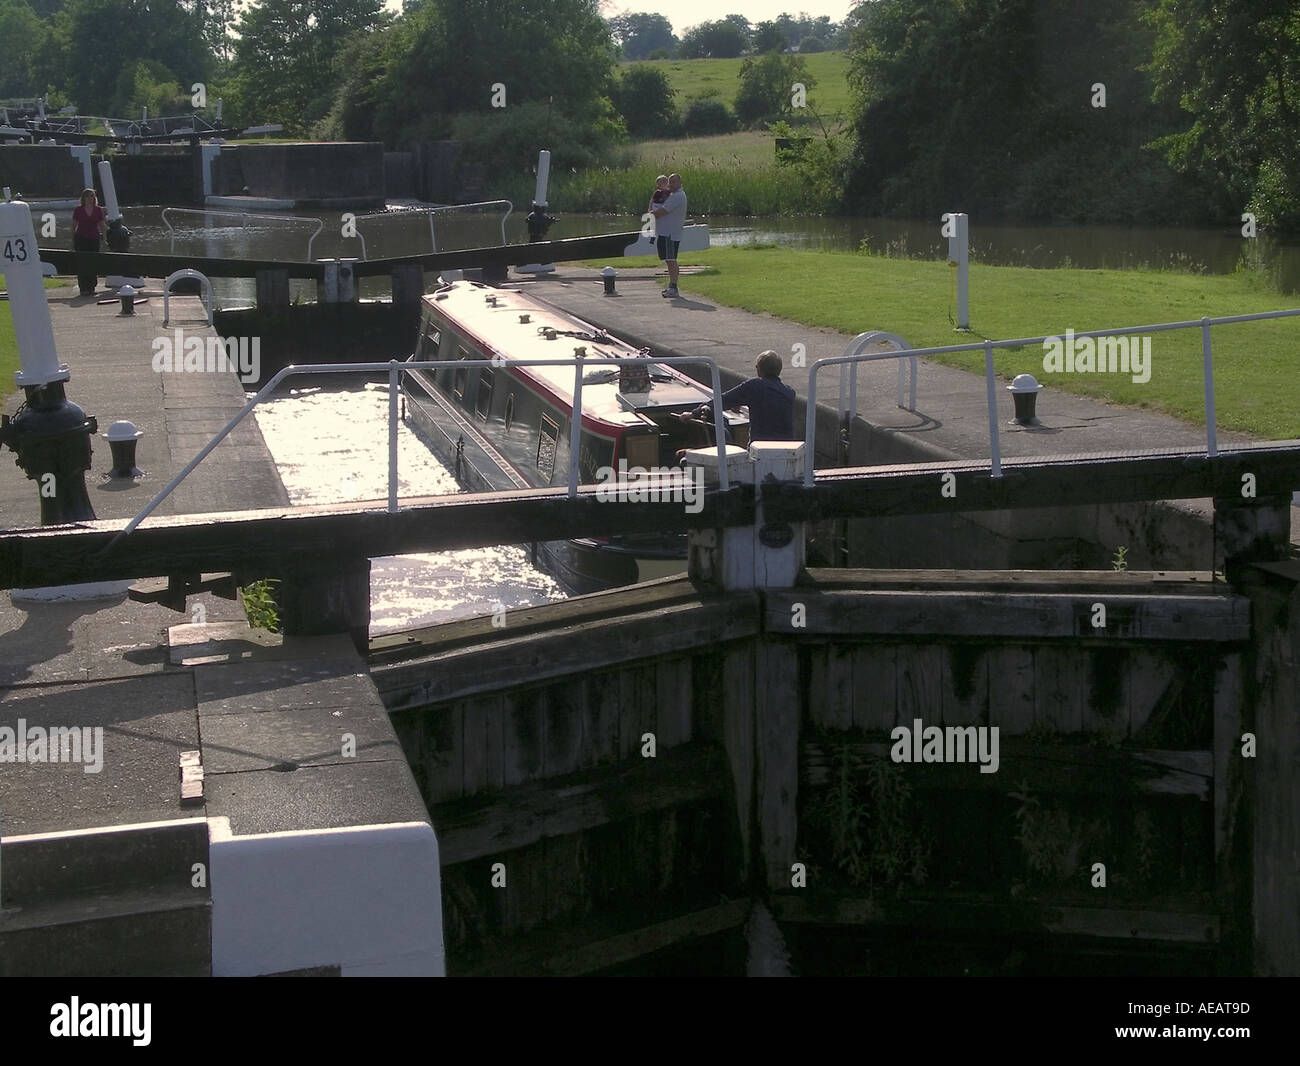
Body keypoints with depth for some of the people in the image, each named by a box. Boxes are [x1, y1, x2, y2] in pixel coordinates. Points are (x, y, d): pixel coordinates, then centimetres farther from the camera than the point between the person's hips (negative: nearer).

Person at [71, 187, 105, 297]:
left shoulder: (98, 210, 5)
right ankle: (83, 288, -3)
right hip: (81, 239, -2)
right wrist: (73, 241, 4)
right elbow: (74, 226, 6)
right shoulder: (78, 210, 1)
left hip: (94, 239, 2)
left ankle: (92, 287, 11)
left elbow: (102, 225, 10)